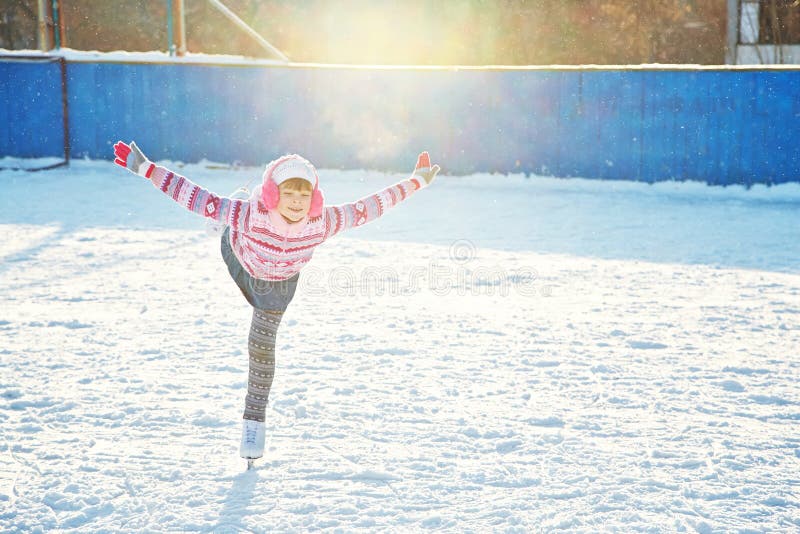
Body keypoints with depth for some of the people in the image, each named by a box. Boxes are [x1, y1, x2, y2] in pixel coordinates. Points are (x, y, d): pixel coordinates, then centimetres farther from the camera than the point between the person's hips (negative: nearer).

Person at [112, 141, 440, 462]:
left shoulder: (322, 223, -41)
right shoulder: (249, 213, -46)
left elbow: (367, 208, -29)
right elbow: (194, 197, -43)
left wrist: (416, 182, -24)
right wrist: (145, 169, -46)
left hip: (279, 282, 1)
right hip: (238, 255, -1)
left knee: (261, 346, 7)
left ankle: (254, 421, 26)